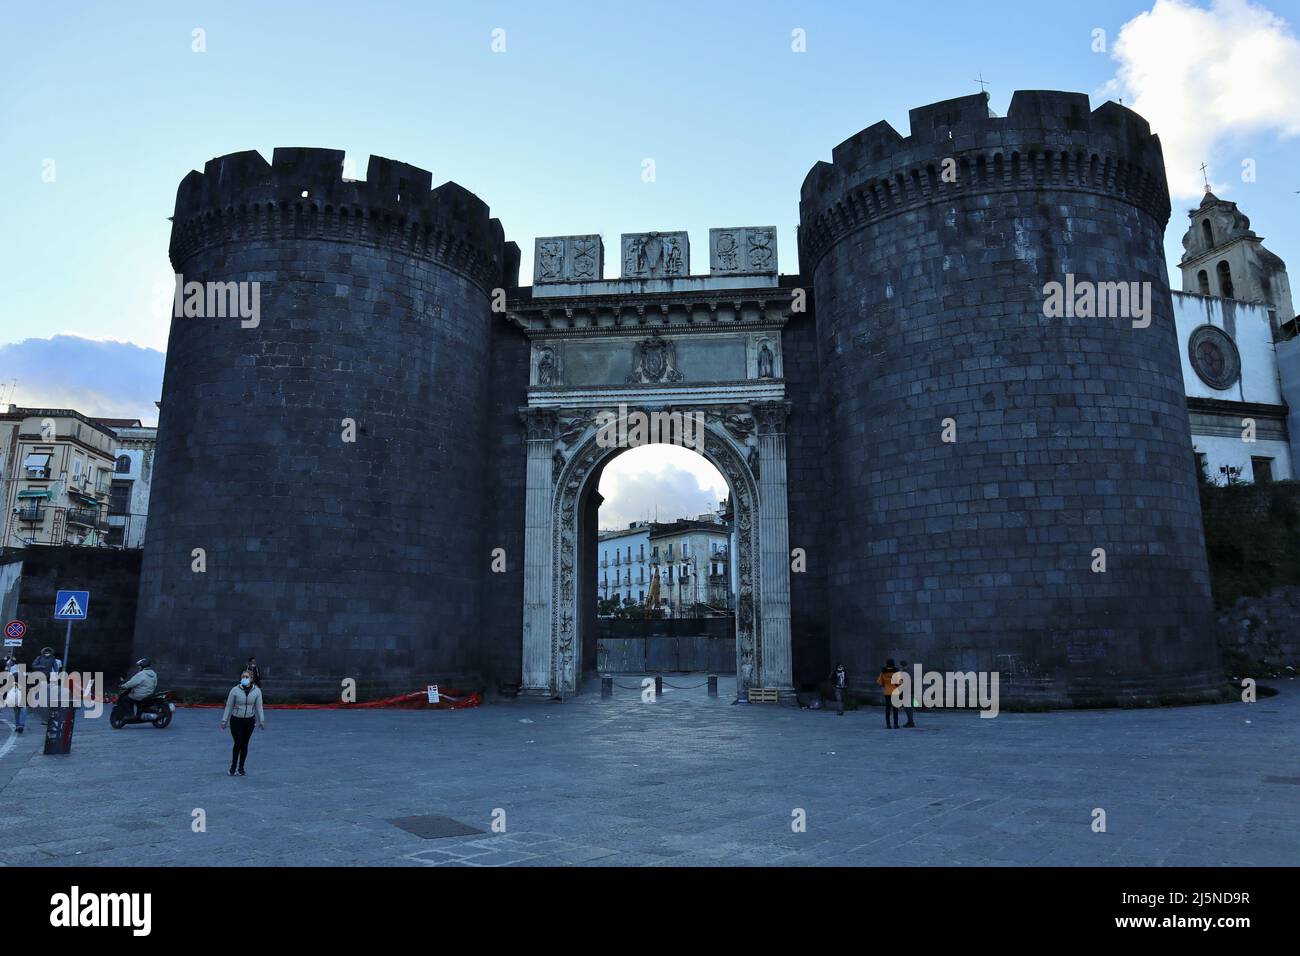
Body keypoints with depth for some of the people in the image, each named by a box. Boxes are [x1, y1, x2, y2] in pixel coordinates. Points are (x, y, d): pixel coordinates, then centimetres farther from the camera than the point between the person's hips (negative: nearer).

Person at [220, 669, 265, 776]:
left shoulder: (257, 691, -3)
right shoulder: (235, 690, -8)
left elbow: (259, 707, 1)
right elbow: (228, 706, -2)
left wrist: (261, 721, -2)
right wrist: (224, 721, -1)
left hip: (249, 721, 2)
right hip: (236, 720, -2)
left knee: (245, 744, 7)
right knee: (238, 743, -9)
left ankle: (241, 768, 20)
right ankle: (233, 766, 14)